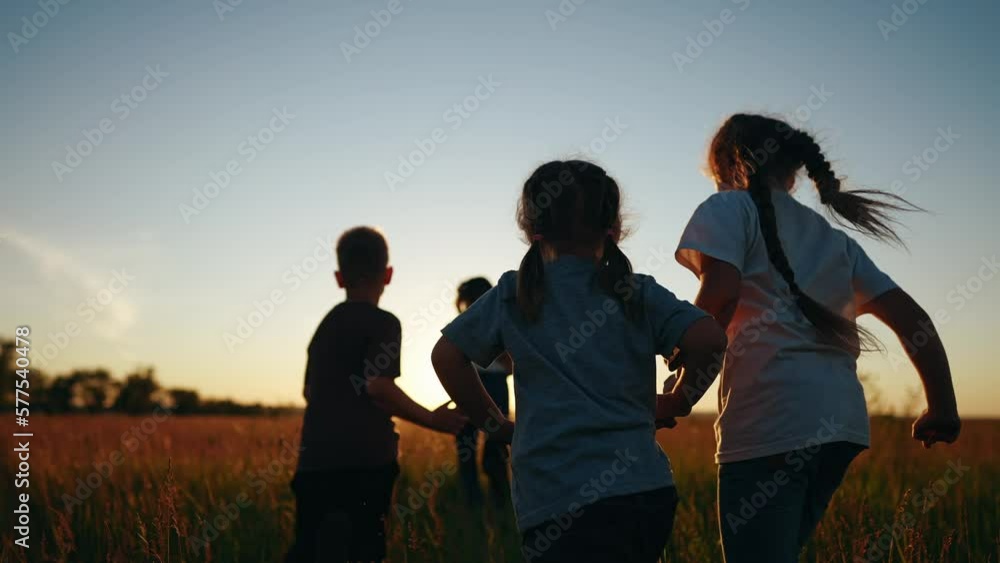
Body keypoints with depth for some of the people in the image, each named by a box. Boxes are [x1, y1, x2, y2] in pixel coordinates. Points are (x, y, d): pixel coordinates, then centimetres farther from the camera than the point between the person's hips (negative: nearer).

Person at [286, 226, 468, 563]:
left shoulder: (326, 324, 18)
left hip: (314, 459, 6)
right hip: (364, 459, -6)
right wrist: (433, 420, -6)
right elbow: (378, 385, -14)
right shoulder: (382, 323, -3)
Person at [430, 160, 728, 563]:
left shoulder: (513, 294, 5)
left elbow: (446, 355, 6)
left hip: (559, 503, -2)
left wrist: (499, 427, 13)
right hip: (648, 489, 3)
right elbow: (709, 338, -6)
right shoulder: (637, 293, 6)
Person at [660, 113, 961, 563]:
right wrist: (942, 407, 19)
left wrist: (681, 398, -8)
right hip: (842, 420, 8)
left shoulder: (729, 209, 5)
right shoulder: (834, 240, 24)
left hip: (770, 420, -7)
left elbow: (720, 296, -13)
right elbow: (911, 317, 17)